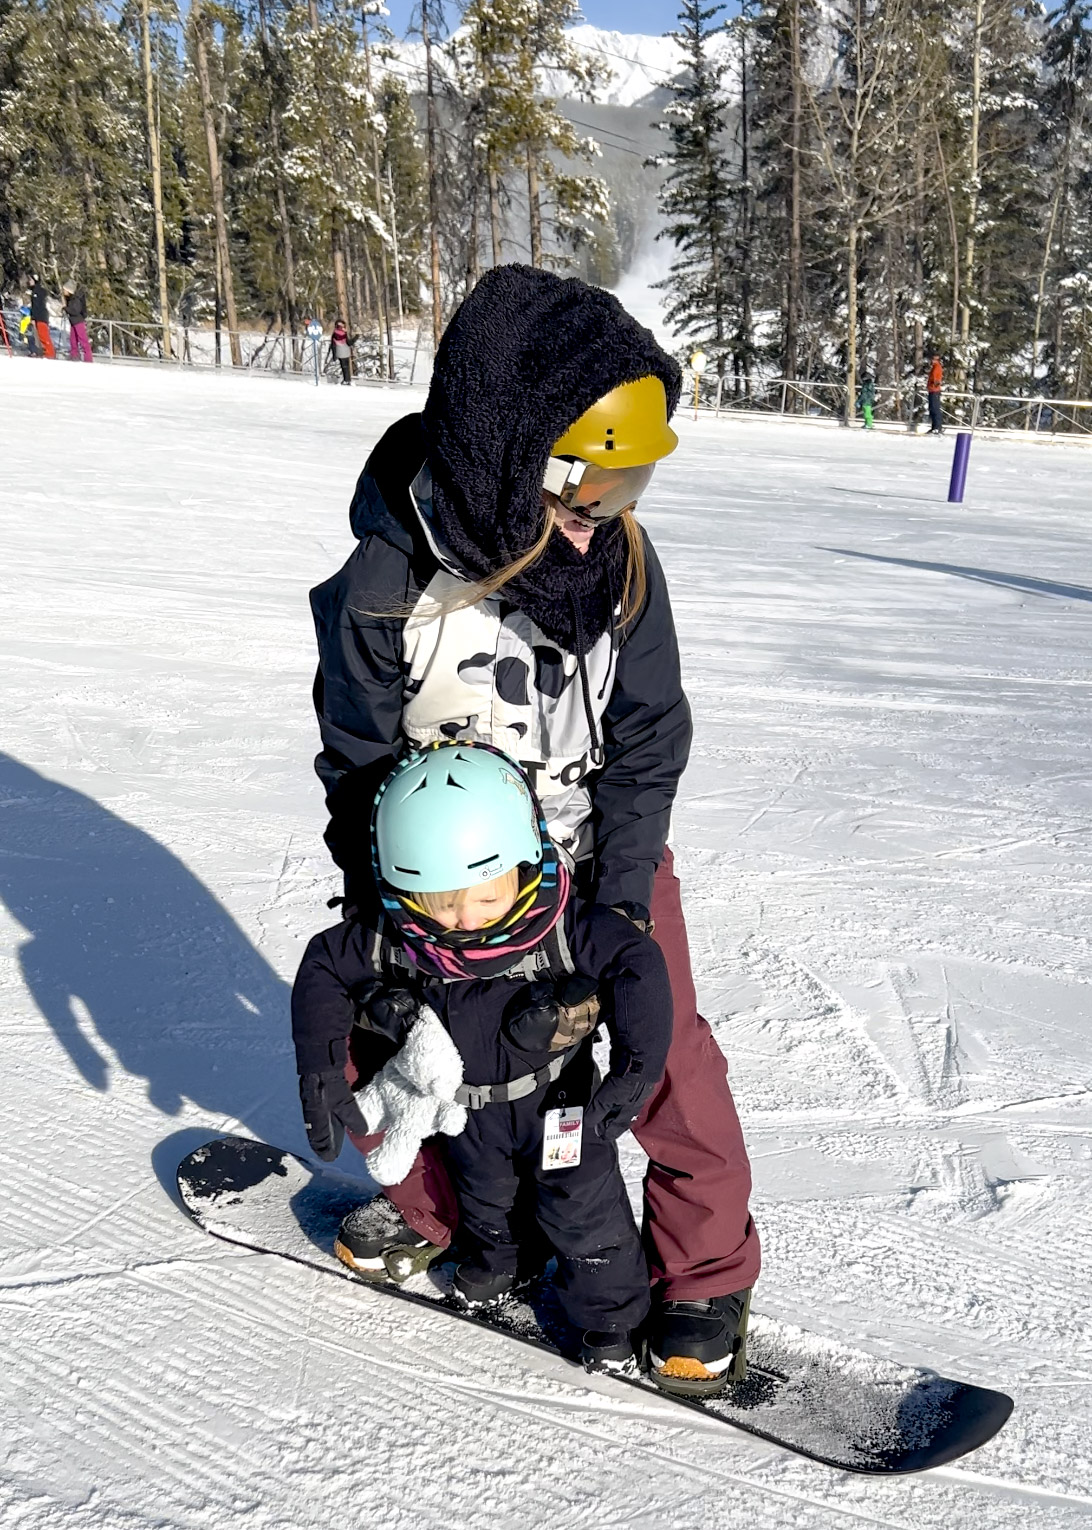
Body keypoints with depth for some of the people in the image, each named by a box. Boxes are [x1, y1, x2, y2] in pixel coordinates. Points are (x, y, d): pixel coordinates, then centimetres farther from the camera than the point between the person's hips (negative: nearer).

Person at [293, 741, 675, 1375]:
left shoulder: (560, 928, -34)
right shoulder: (395, 940, -26)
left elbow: (637, 964, -26)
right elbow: (322, 970, -12)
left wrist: (636, 1066, -32)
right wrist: (321, 1072, -14)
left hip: (556, 1098, -3)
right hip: (469, 1102, 3)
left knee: (580, 1209, 8)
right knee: (482, 1195, 28)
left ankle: (615, 1315, 34)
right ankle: (491, 1266, 59)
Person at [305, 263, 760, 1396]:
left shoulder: (618, 558, -17)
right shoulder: (384, 591, -24)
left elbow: (647, 740, -9)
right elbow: (360, 771, -11)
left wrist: (619, 900, -15)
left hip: (606, 851, 0)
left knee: (660, 1052, -3)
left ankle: (707, 1272, 22)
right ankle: (433, 1207, 40)